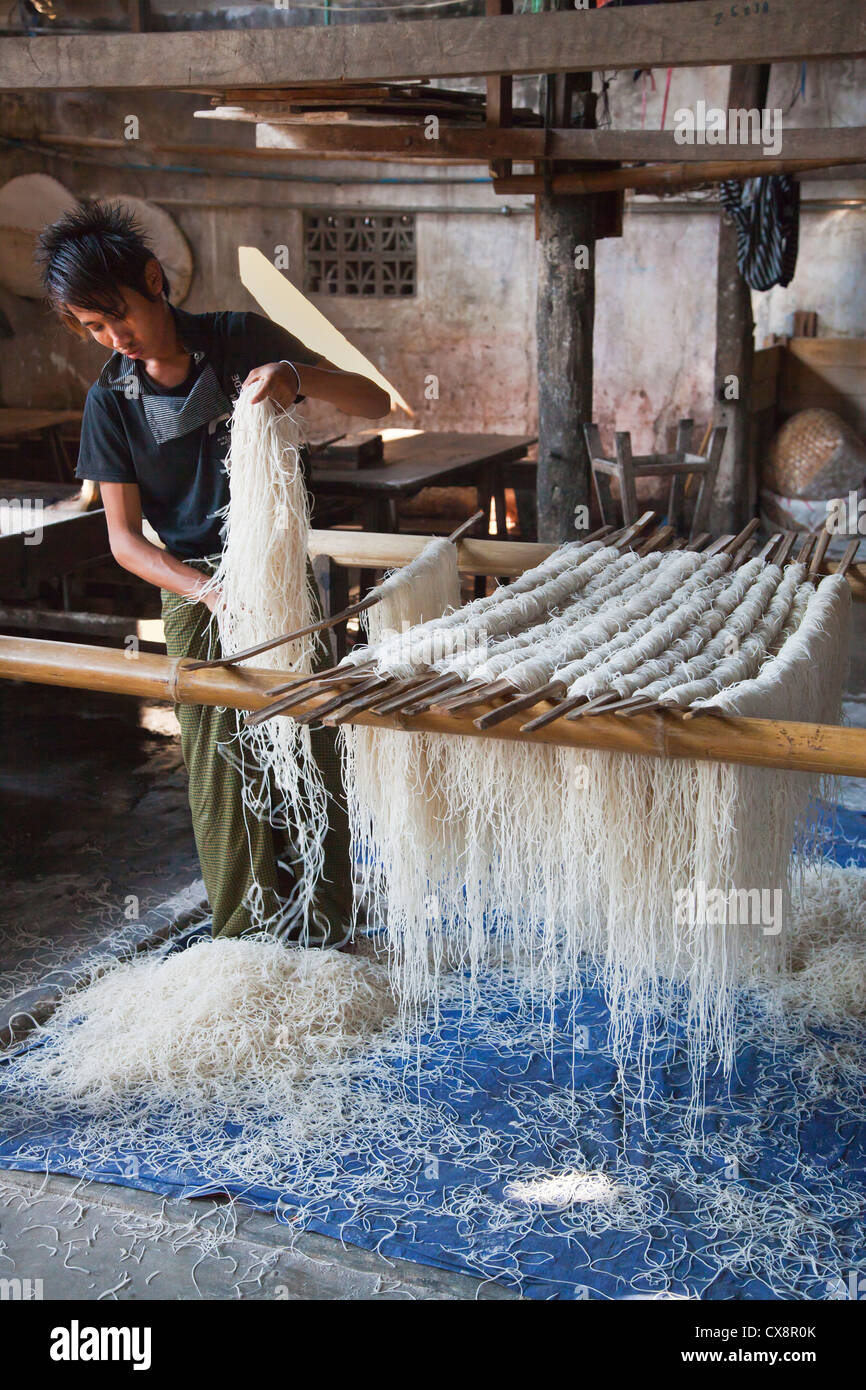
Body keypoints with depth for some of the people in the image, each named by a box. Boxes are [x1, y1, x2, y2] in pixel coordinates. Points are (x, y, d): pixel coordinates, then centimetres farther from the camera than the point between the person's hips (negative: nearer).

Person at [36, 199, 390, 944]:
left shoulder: (242, 341, -4)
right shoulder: (110, 401, -1)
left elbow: (375, 403, -4)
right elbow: (124, 537, -5)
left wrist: (299, 375, -25)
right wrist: (207, 591, -22)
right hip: (194, 591, 1)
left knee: (311, 754, 1)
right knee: (221, 774, 2)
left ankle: (323, 927, 16)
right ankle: (246, 942, 17)